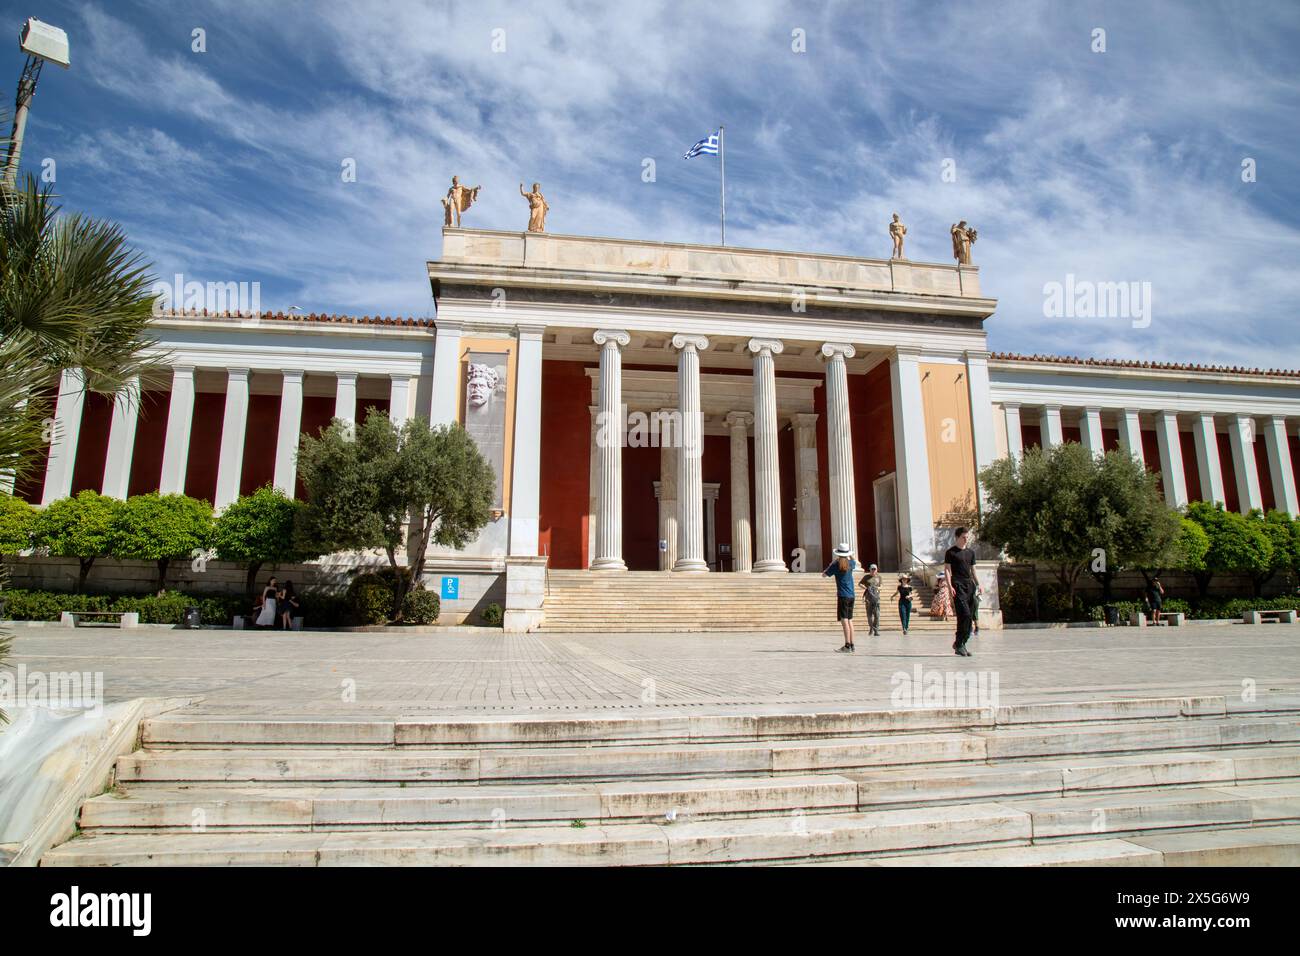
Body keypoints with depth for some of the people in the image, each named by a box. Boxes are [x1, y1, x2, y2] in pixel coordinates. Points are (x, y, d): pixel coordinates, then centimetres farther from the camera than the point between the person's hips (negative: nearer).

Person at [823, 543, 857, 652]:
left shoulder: (836, 565, -7)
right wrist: (850, 556, 39)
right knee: (849, 620, 13)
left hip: (842, 596, -6)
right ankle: (852, 645, 16)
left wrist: (831, 563, 13)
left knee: (844, 620, -10)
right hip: (851, 595, 6)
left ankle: (847, 646, -17)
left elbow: (824, 574, 7)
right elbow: (856, 562, 33)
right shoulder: (850, 563, 7)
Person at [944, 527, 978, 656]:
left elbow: (972, 569, 22)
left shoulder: (971, 552, 18)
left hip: (969, 585, 6)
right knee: (965, 614, -17)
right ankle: (959, 644, -10)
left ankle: (959, 644, 13)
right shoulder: (950, 552, 1)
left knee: (968, 618, 4)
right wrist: (950, 586, -13)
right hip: (958, 586, -6)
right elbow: (947, 569, -3)